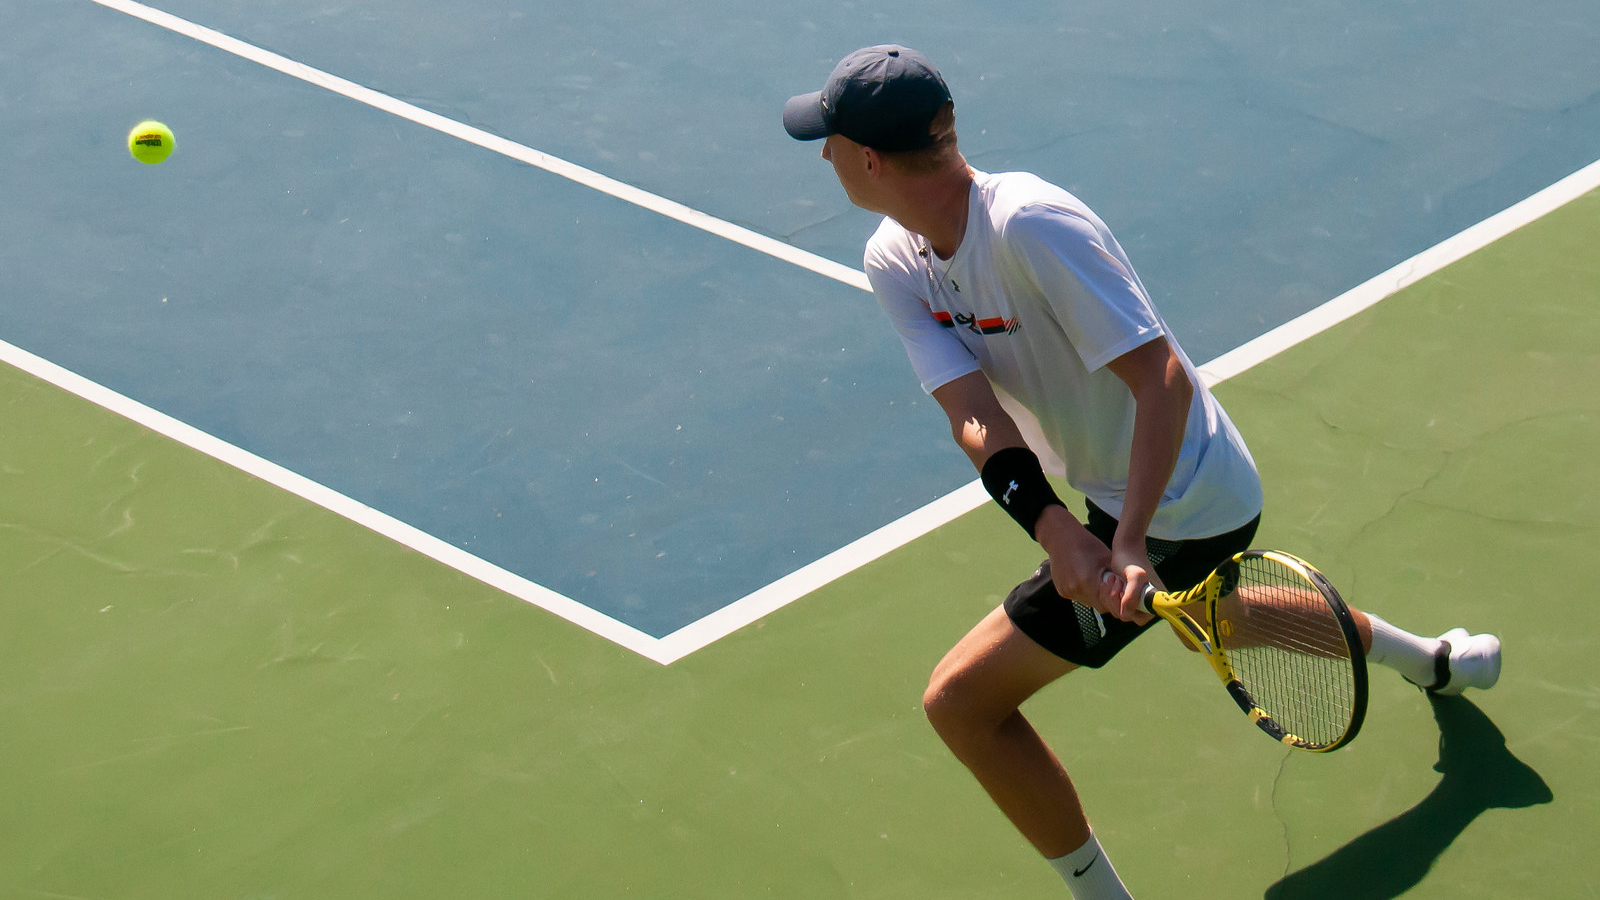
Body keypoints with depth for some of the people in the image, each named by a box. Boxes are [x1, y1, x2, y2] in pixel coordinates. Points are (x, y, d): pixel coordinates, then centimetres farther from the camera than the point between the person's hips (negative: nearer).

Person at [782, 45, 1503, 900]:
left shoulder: (1033, 225, -32)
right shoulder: (895, 263, -8)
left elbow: (1164, 380, -32)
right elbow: (972, 414, -17)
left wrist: (1128, 544, -41)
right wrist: (1054, 530, -34)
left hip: (1176, 506, -9)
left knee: (960, 700, -12)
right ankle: (1436, 661, 61)